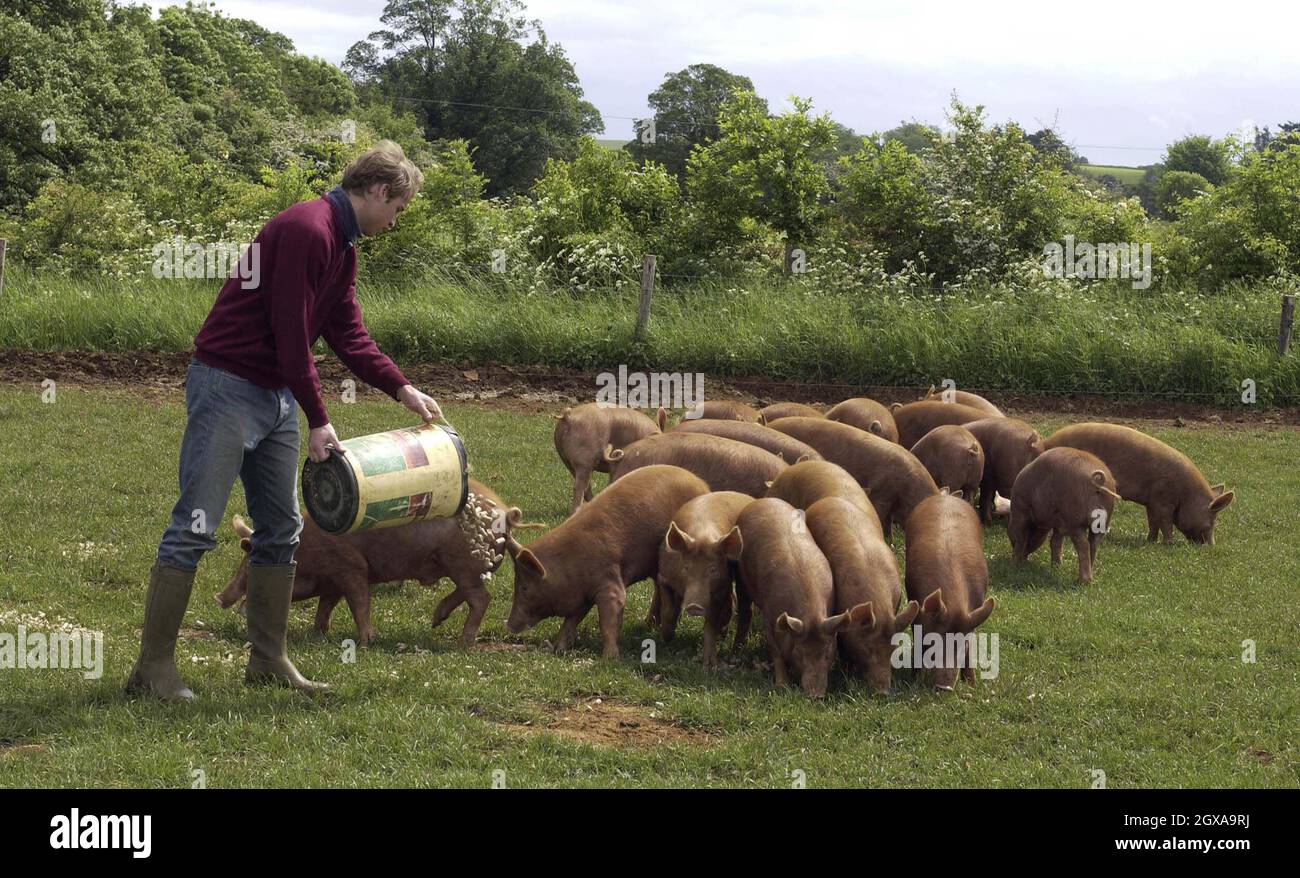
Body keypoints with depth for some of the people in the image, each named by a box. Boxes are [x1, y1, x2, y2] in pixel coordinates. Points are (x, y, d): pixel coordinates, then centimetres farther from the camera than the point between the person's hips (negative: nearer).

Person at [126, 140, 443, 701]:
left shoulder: (343, 247, 13)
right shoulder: (307, 230, -19)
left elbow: (348, 334, 18)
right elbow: (290, 332, -21)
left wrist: (402, 389, 10)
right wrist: (317, 421, -16)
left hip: (276, 395, 10)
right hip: (228, 385, -10)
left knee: (281, 529, 11)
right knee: (195, 526, -8)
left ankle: (268, 660, 19)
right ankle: (153, 667, -5)